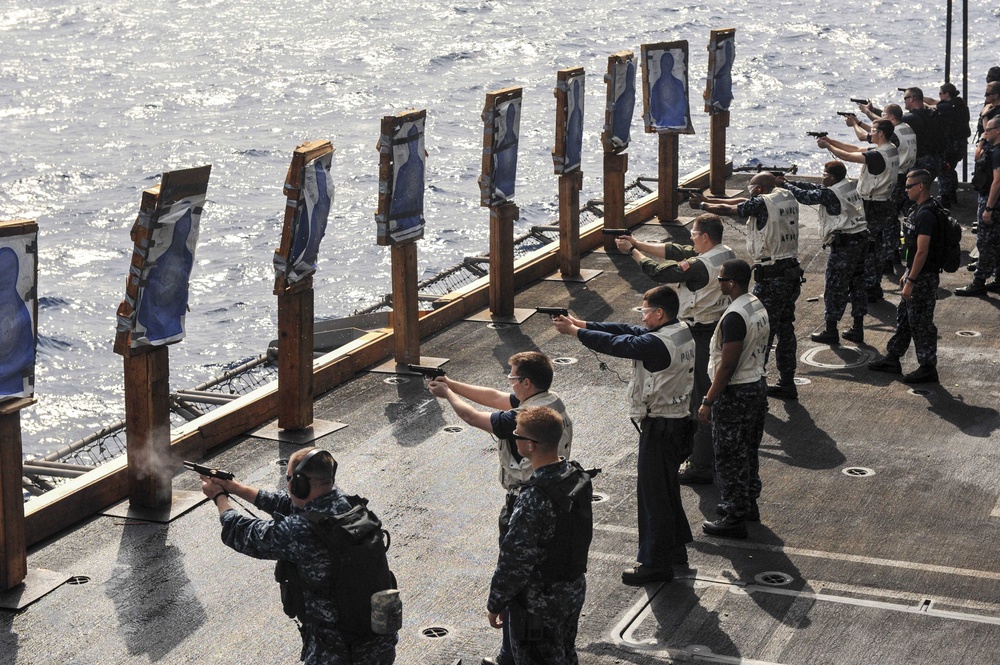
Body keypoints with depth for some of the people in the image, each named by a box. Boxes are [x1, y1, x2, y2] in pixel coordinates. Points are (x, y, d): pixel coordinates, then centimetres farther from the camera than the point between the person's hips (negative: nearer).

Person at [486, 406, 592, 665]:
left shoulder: (533, 500, -33)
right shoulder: (579, 477, -7)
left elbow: (515, 560, -25)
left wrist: (495, 605, -11)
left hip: (539, 602, -8)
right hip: (574, 588, 8)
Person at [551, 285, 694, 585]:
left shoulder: (658, 344, -26)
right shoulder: (681, 331, 4)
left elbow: (616, 344, -20)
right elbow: (628, 331, 6)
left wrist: (574, 331, -9)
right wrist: (583, 324, 4)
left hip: (660, 425, -10)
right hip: (678, 420, 10)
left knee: (652, 492, 0)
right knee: (666, 486, 23)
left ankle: (655, 563, 7)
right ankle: (675, 547, 35)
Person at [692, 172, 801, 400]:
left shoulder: (762, 203, -14)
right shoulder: (787, 198, 9)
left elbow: (729, 210, -2)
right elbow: (742, 202, 18)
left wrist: (702, 204, 16)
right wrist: (709, 200, 19)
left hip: (771, 277, -8)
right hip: (792, 272, 8)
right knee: (785, 329, 15)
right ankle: (787, 384, 22)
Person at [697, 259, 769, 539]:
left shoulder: (734, 317, -25)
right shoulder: (759, 306, 4)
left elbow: (727, 366, -25)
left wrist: (708, 402, -19)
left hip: (735, 393, -9)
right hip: (758, 386, 9)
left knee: (729, 457, 2)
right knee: (749, 451, 22)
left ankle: (734, 518, 9)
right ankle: (750, 504, 35)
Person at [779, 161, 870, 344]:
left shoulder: (830, 194, -17)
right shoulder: (850, 188, 9)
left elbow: (805, 196, -11)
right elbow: (815, 188, 14)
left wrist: (784, 184, 3)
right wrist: (791, 183, 13)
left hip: (844, 244, -9)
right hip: (861, 240, 9)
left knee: (835, 287, 2)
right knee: (857, 284, 14)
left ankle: (831, 331, 9)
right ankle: (858, 329, 20)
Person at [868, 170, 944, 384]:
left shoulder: (925, 215, -23)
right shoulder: (920, 210, 11)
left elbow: (922, 252, -25)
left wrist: (911, 281, -23)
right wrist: (907, 274, 22)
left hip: (923, 277, -10)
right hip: (916, 274, 10)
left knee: (921, 322, -2)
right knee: (904, 317, 18)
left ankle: (928, 369, 7)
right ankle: (892, 359, 29)